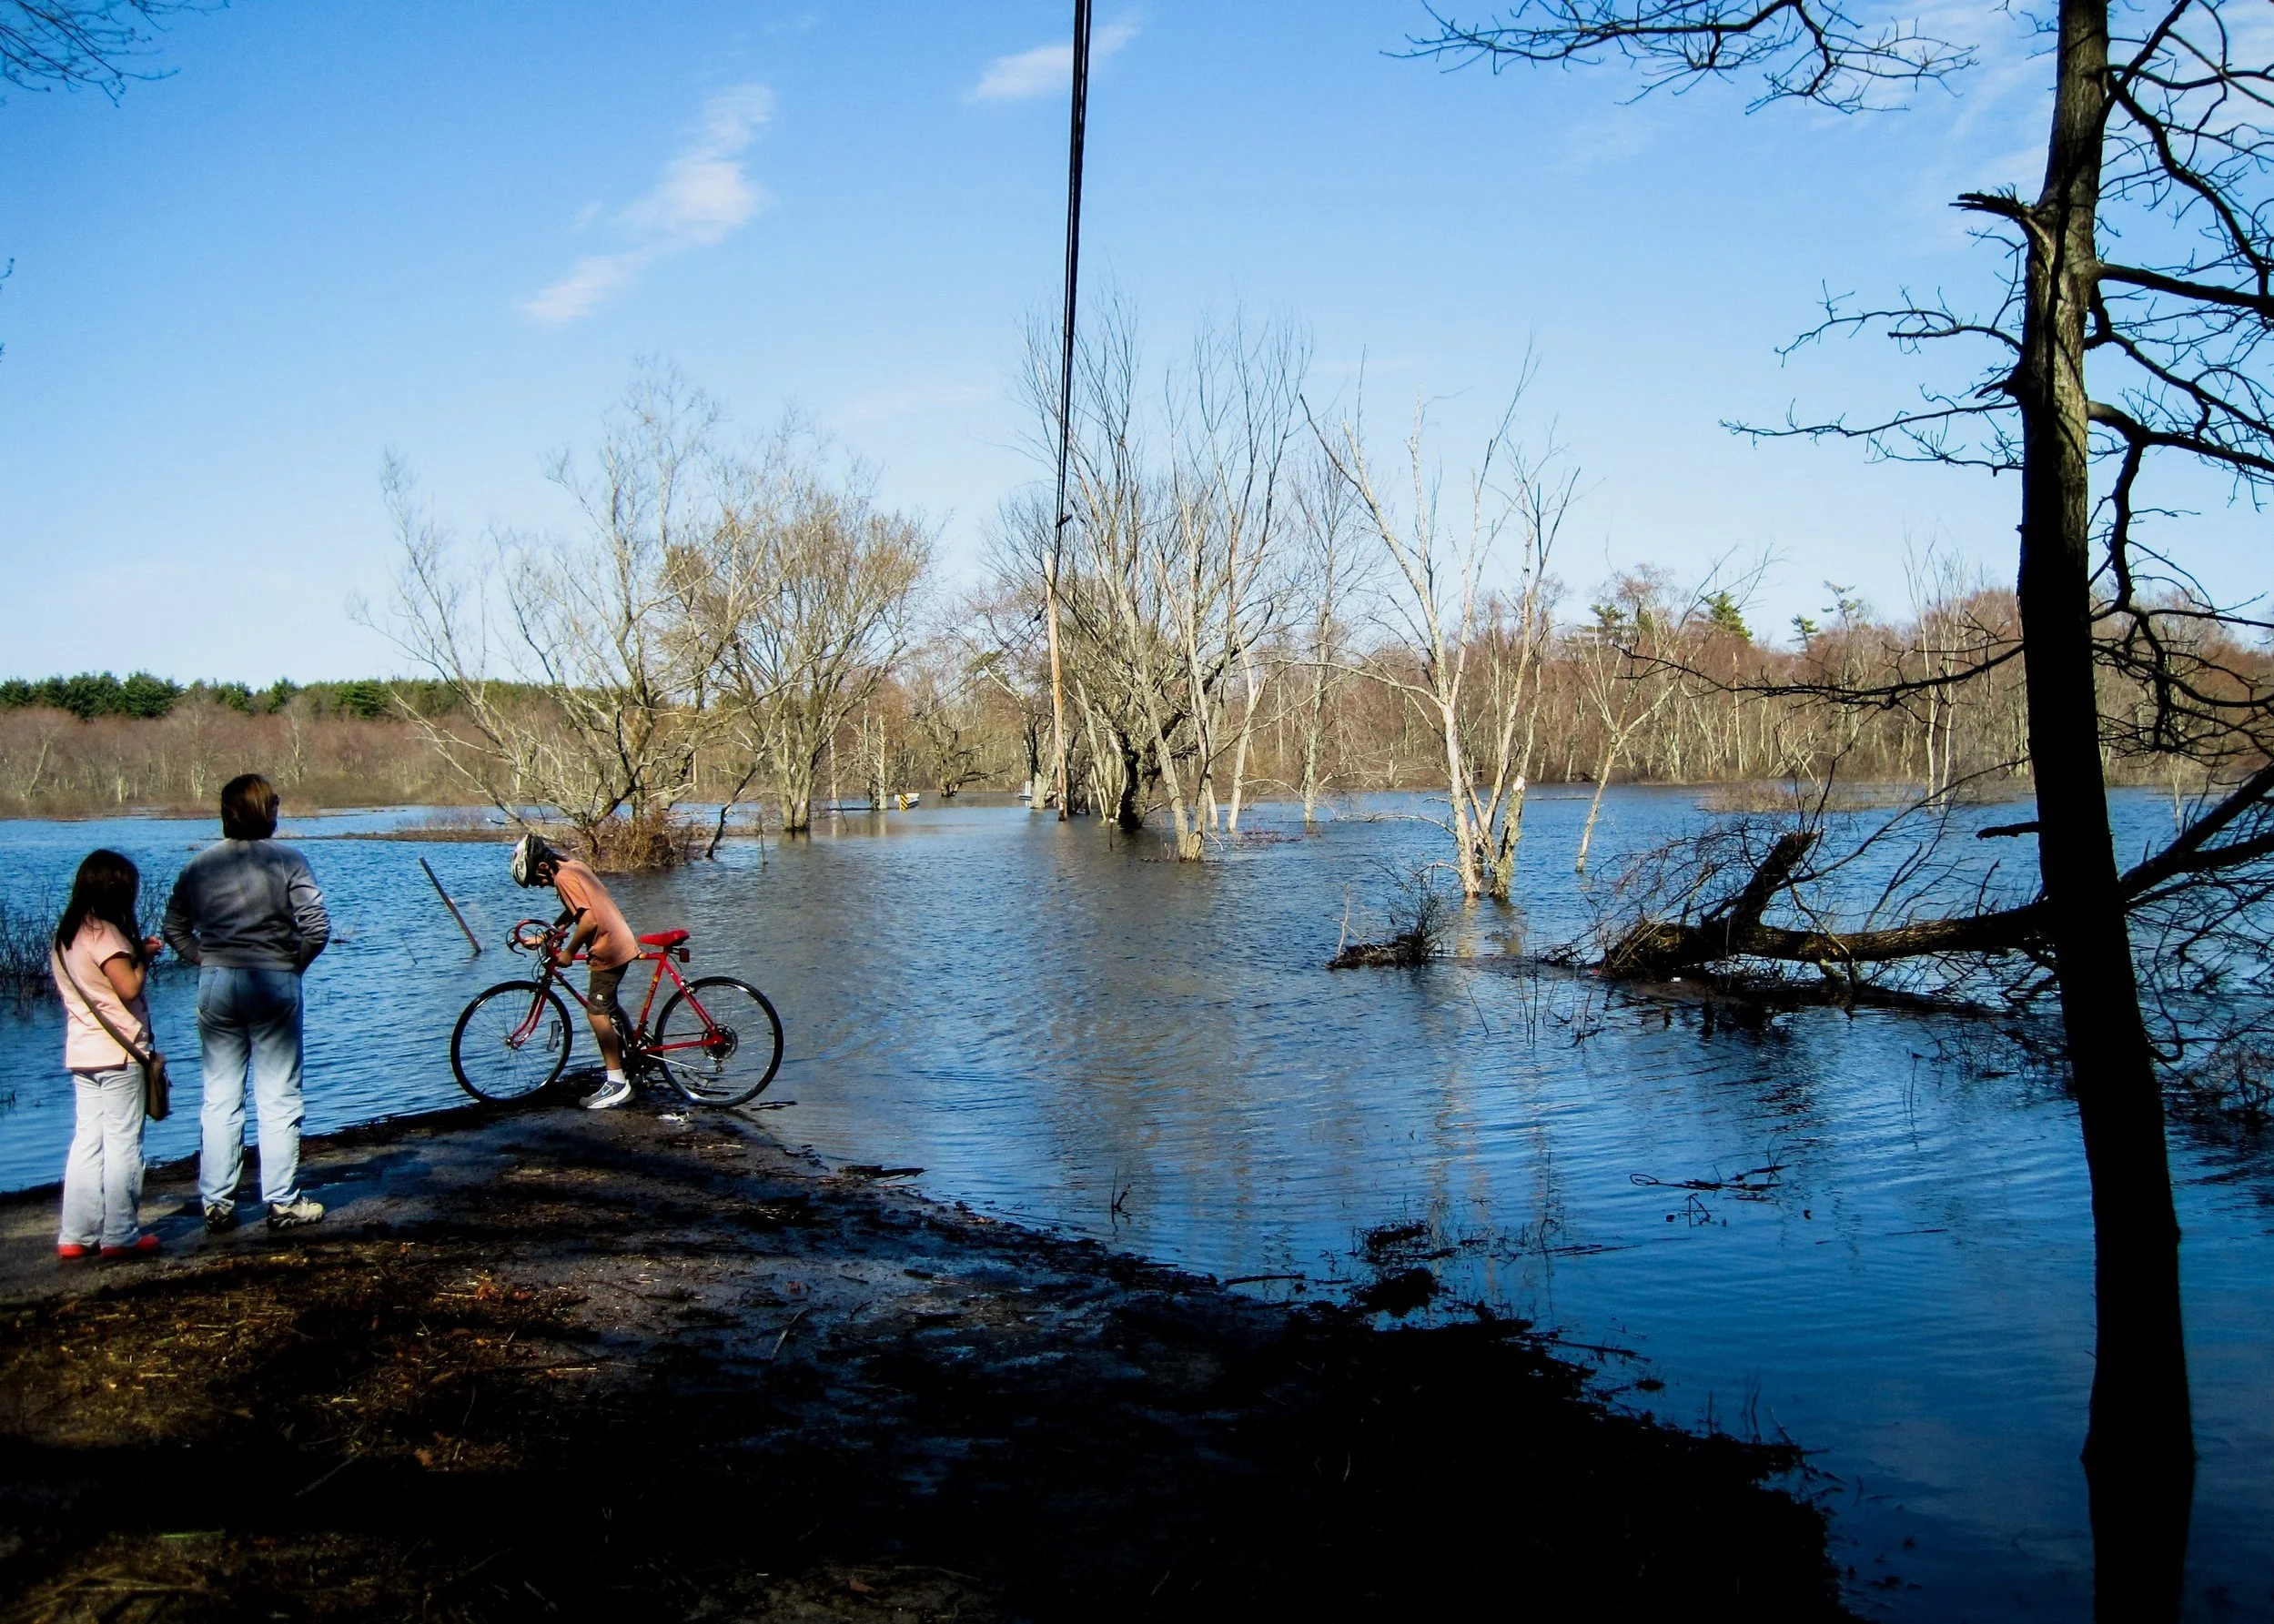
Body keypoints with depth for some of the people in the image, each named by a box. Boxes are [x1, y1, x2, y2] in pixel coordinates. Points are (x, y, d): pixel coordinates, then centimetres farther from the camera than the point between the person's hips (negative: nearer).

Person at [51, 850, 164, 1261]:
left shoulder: (66, 933, 12)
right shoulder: (104, 933, -14)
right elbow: (129, 987, -21)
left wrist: (136, 952, 12)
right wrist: (143, 958, -3)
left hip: (81, 1053, 8)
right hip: (118, 1053, -8)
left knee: (87, 1141, 10)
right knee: (123, 1143, -2)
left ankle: (77, 1235, 12)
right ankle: (120, 1235, 2)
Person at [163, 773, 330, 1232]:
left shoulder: (197, 866, 5)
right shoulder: (287, 861, -7)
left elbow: (175, 930, 11)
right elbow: (317, 927, -13)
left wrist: (209, 962, 13)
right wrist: (294, 964, 2)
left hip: (215, 986, 4)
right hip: (275, 985, -3)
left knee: (219, 1099, 10)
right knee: (278, 1099, 3)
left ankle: (216, 1203, 14)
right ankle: (283, 1203, 6)